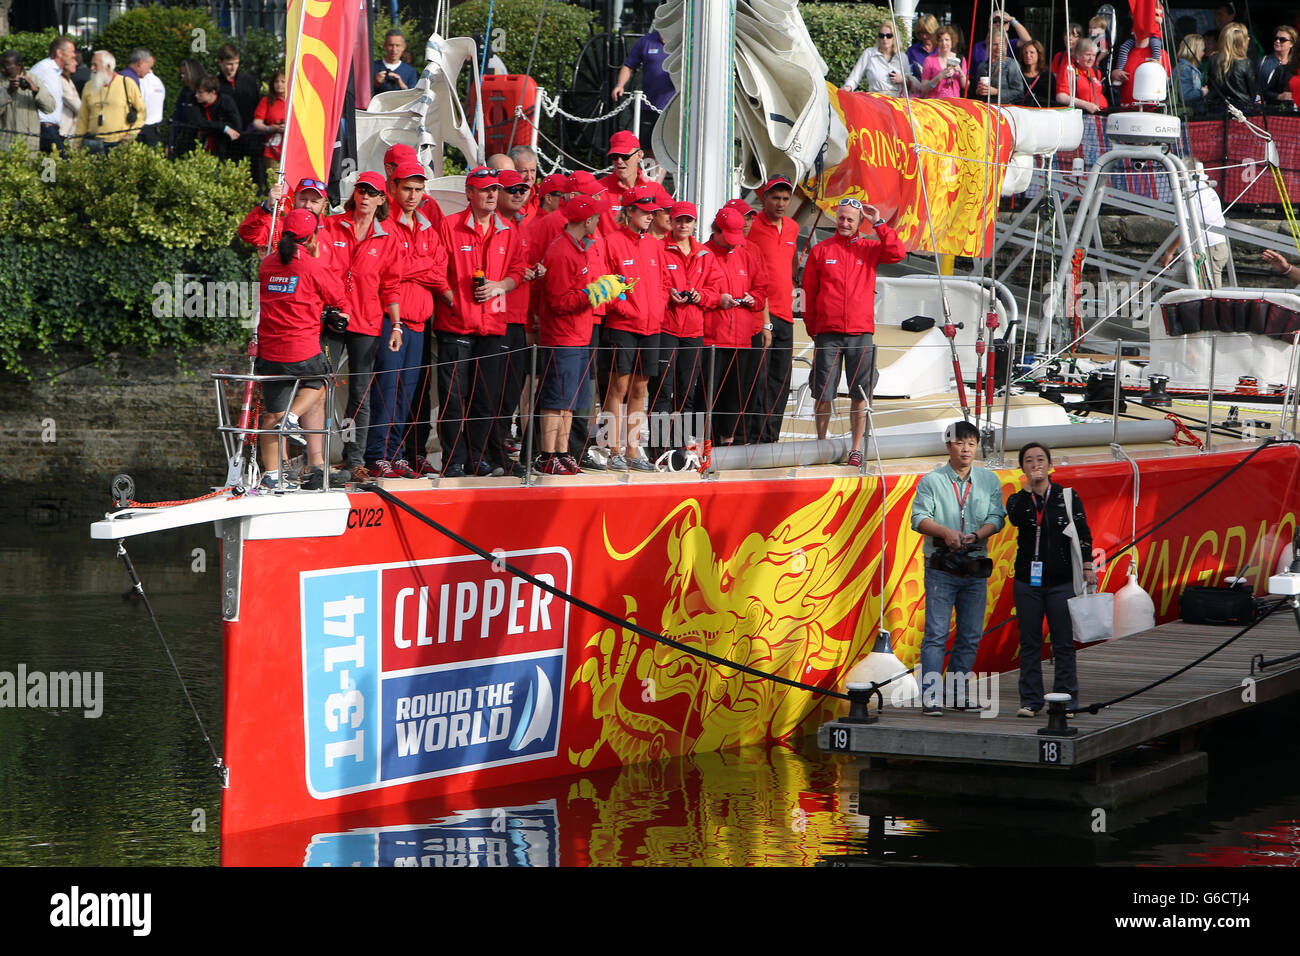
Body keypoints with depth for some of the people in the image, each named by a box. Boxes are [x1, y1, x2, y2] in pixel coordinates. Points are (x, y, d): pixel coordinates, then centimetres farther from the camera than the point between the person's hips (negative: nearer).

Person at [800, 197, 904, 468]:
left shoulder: (869, 249, 9)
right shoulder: (821, 251, 8)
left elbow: (897, 253, -10)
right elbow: (809, 293, 10)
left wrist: (879, 224, -9)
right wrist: (812, 328, 7)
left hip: (861, 332, 0)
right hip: (827, 332, 0)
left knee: (859, 394, 0)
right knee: (824, 394, 0)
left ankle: (856, 449, 6)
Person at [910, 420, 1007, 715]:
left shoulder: (989, 481, 10)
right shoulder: (931, 481, 2)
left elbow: (996, 518, 4)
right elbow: (919, 518, -4)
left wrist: (976, 536, -15)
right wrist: (945, 532, -22)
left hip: (976, 569, 4)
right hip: (941, 568, -3)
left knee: (971, 636, 7)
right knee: (936, 634, -8)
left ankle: (957, 693, 17)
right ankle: (931, 697, -10)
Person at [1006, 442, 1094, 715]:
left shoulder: (1068, 497, 4)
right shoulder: (1018, 500, 6)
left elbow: (1082, 533, 2)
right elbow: (1015, 519, -16)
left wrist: (1088, 567, -8)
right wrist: (1029, 487, -17)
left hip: (1061, 582, -1)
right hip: (1027, 582, 1)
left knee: (1064, 643, -1)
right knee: (1030, 643, 3)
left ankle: (1066, 700, 4)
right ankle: (1030, 701, 8)